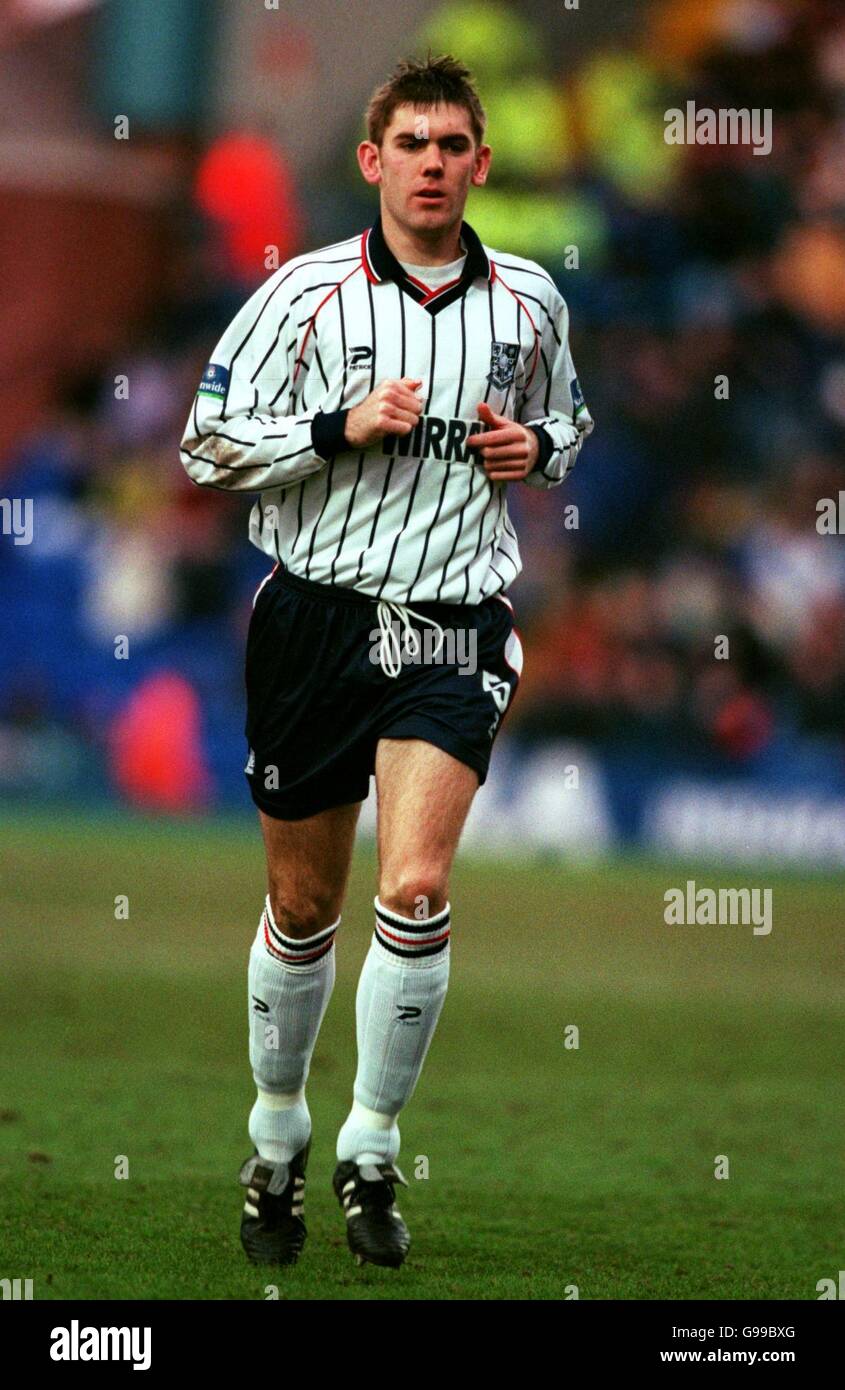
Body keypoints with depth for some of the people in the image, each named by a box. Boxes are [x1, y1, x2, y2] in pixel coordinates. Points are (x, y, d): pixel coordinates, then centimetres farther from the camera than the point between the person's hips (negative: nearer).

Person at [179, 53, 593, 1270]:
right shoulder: (309, 292, -3)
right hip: (318, 617, -1)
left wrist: (538, 445, 1)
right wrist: (343, 428, -16)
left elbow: (567, 417, 24)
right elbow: (208, 445, -3)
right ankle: (278, 1138, 30)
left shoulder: (528, 300, 6)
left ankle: (372, 1149, -2)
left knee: (416, 889, -17)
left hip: (456, 632, 1)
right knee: (302, 907, 9)